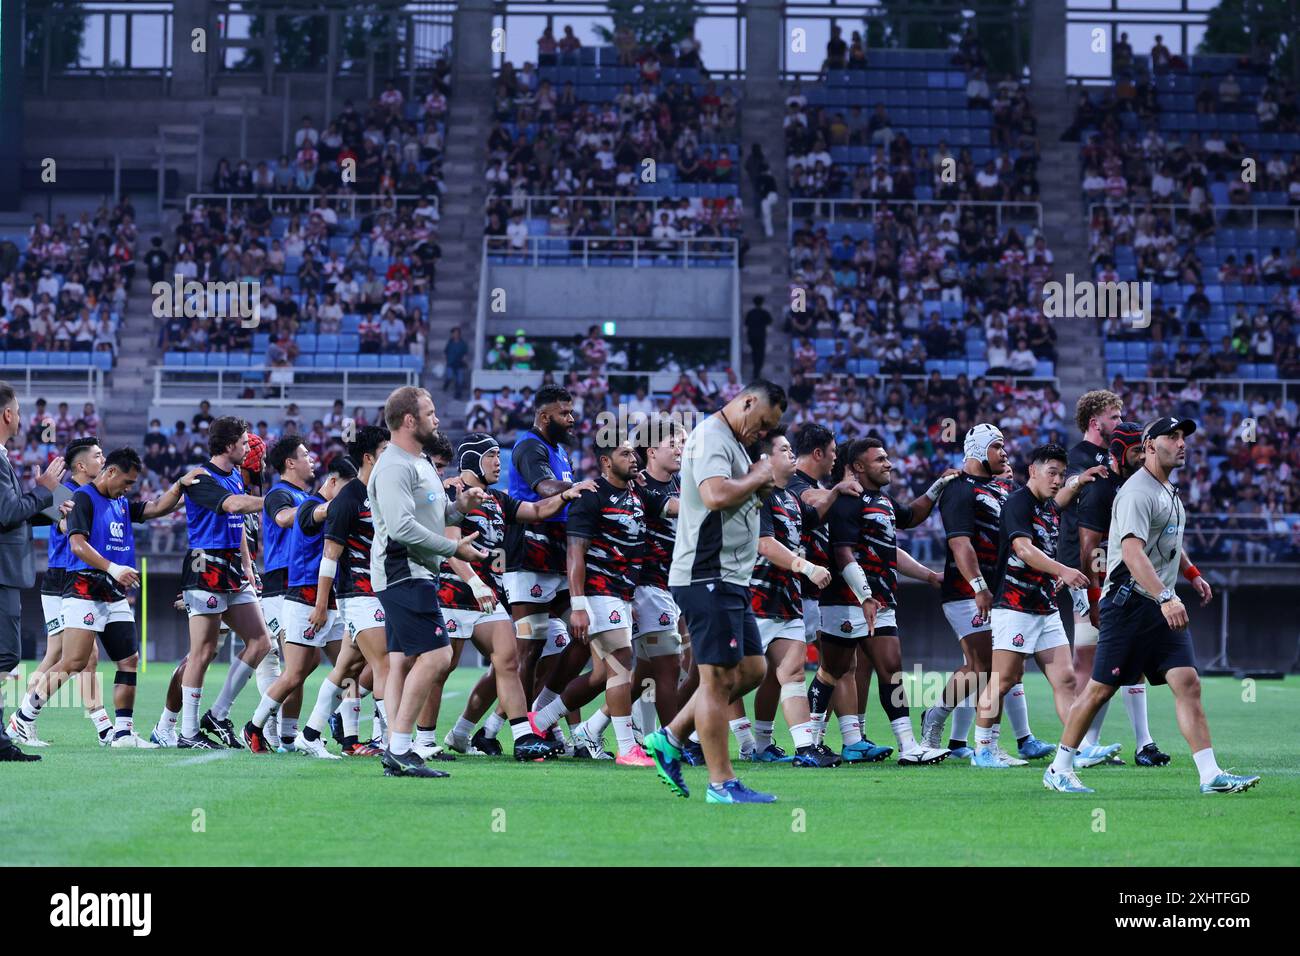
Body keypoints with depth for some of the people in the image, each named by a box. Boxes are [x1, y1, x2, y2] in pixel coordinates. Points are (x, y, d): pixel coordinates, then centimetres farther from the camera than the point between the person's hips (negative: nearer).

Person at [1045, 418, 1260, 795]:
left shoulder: (1168, 491, 17)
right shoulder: (1137, 492, -13)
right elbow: (1133, 553, -26)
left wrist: (1192, 573, 26)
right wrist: (1165, 598, -36)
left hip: (1163, 606, 8)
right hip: (1129, 604, -8)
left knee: (1187, 683, -5)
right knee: (1101, 689, -4)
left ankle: (1211, 775, -10)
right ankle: (1059, 770, 8)